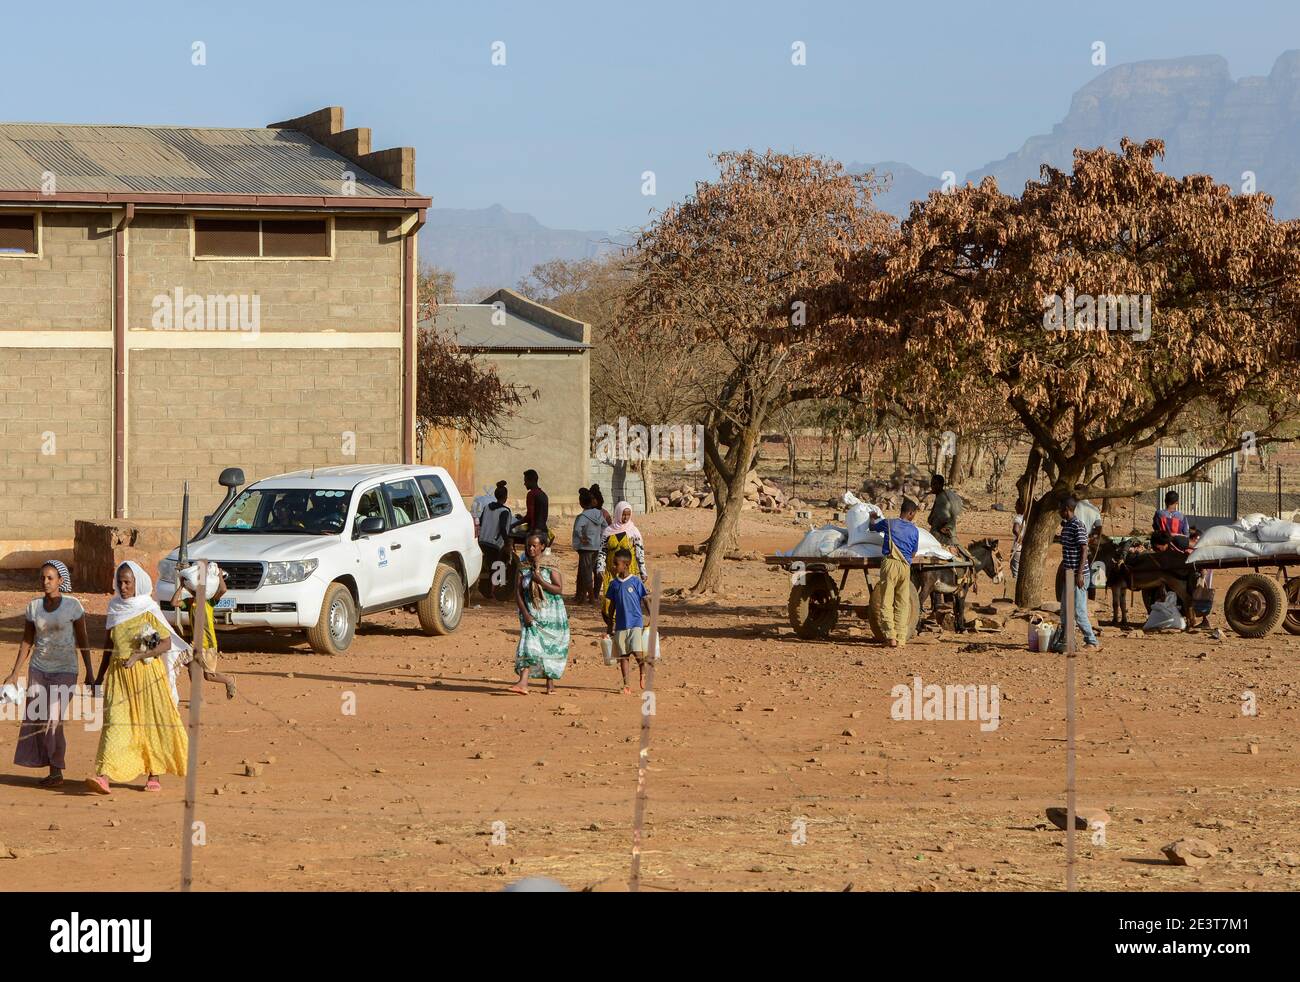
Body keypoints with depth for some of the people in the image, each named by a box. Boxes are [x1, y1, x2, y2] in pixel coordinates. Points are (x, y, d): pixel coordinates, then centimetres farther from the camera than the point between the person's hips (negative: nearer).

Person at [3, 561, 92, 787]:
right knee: (36, 718, 0)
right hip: (39, 668, 4)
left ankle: (56, 771, 0)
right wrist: (14, 674, 5)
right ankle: (53, 771, 9)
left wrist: (89, 672, -2)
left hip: (64, 670, -4)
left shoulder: (73, 605, -8)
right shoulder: (33, 607, 2)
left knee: (53, 719, -12)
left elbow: (82, 641, -2)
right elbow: (27, 643, 8)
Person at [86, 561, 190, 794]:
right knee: (115, 723, -8)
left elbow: (167, 643, -7)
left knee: (151, 723, 4)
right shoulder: (115, 608, 8)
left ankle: (153, 776, 18)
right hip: (118, 674, 3)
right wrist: (100, 676, 17)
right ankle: (104, 777, -20)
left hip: (146, 672, -3)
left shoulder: (148, 610, -6)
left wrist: (138, 656, -17)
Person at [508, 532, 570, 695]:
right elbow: (518, 593, -1)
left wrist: (540, 581, -22)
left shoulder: (550, 567, -6)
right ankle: (523, 683, -22)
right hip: (532, 614, 1)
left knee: (550, 649, 7)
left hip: (551, 613, -1)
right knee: (529, 646, -12)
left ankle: (550, 682, 21)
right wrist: (525, 614, -11)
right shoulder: (522, 568, 1)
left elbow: (559, 590, -13)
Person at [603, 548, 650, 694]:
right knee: (623, 655, 4)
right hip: (620, 625, 4)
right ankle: (627, 684, 9)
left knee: (637, 652, -14)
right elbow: (612, 606, 14)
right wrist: (609, 627, 15)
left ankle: (643, 672, 15)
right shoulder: (614, 584, 7)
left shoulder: (636, 582, -3)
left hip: (636, 623, -4)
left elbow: (645, 601, 2)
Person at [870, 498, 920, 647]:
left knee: (886, 603, -1)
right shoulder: (914, 530, 11)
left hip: (890, 563, -2)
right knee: (902, 604, 8)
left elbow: (872, 528, 24)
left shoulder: (888, 523, 7)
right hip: (906, 566, 2)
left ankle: (890, 636, -15)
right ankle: (901, 638, 5)